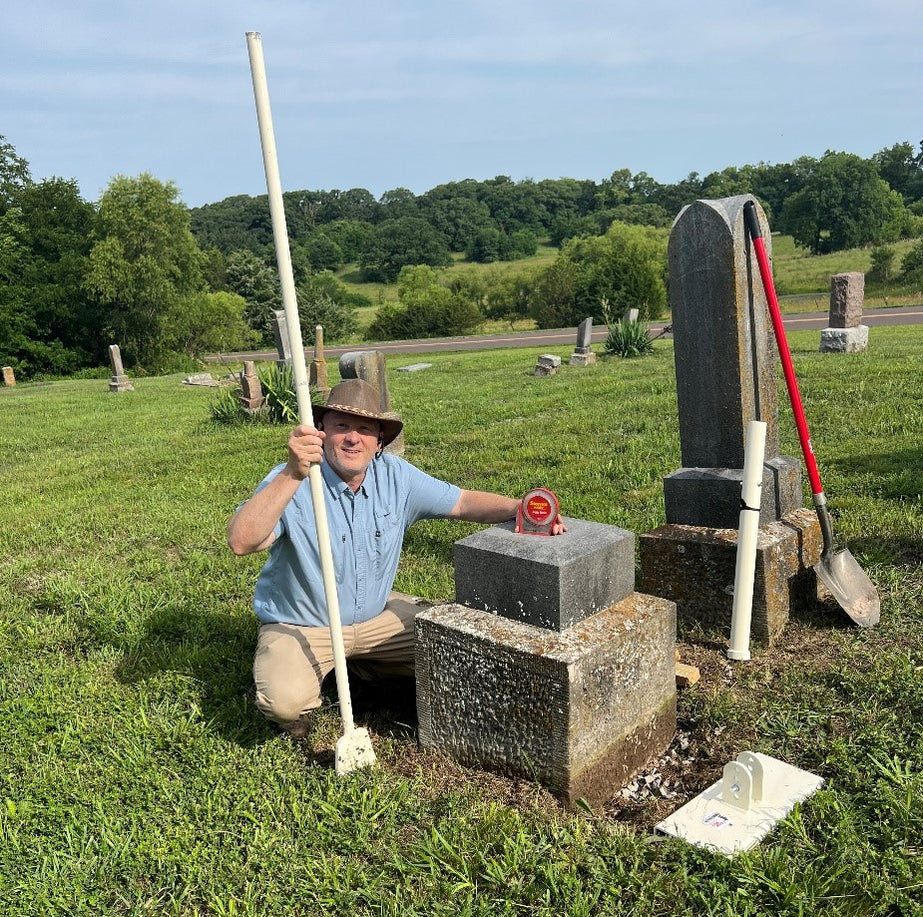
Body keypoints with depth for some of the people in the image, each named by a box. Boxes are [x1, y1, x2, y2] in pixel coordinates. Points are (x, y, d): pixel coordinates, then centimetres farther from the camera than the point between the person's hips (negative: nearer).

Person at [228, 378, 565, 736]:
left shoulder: (395, 476, -7)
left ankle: (364, 666, 19)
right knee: (286, 700, -31)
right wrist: (292, 475, -51)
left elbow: (461, 501, -1)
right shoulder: (293, 483, -24)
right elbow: (241, 542, -39)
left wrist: (520, 508, -17)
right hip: (300, 626, -5)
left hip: (378, 615, 5)